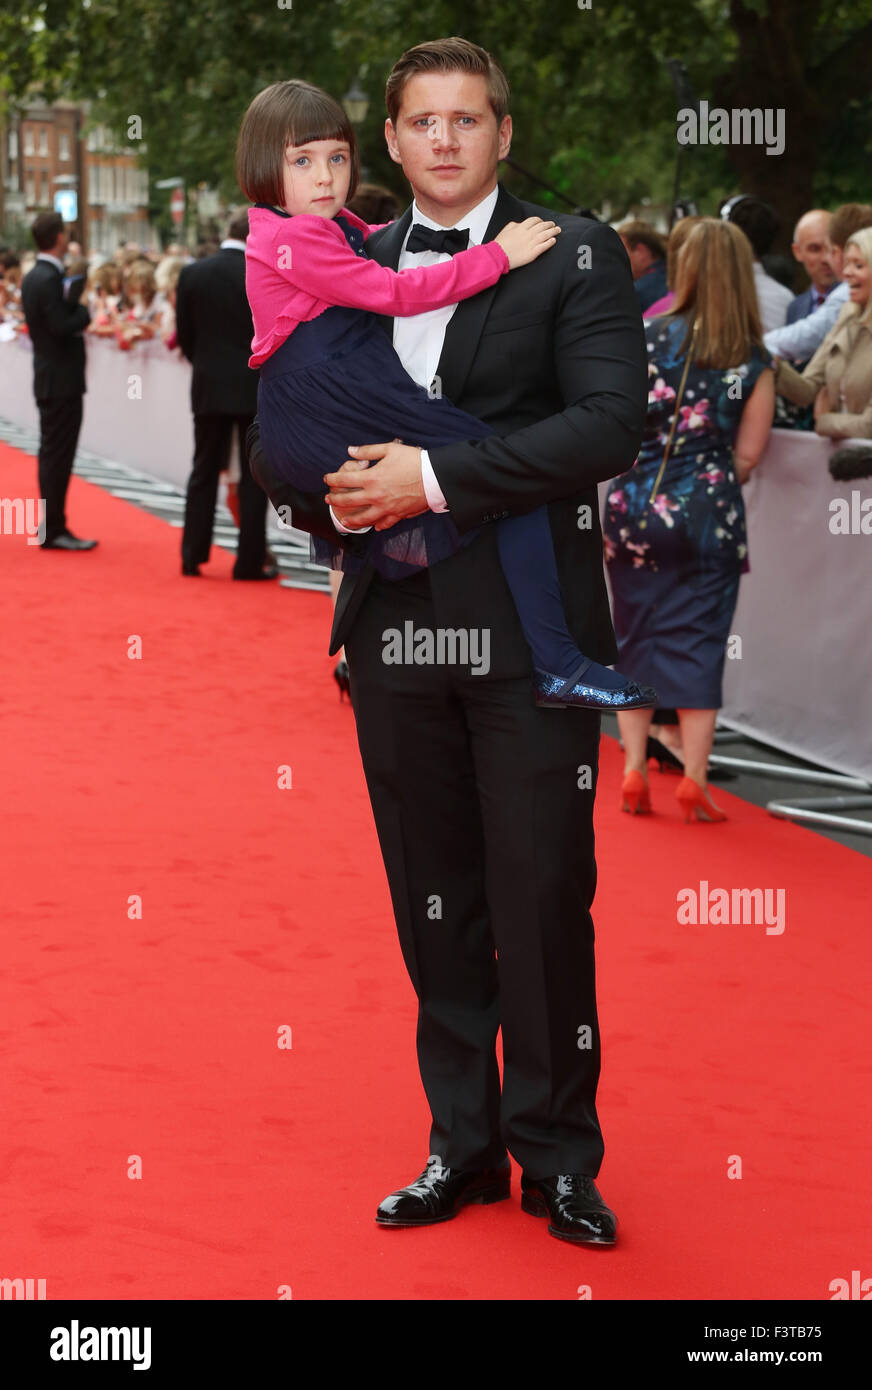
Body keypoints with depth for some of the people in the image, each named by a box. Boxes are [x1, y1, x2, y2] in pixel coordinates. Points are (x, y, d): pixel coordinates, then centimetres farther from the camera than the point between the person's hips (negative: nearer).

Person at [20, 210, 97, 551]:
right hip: (61, 380, -10)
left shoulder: (32, 277, 11)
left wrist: (73, 308, 0)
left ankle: (51, 527, 21)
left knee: (52, 455, 14)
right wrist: (85, 313, -7)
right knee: (57, 456, -5)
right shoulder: (50, 279, -19)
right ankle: (54, 530, -2)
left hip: (49, 379, 10)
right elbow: (62, 327, -24)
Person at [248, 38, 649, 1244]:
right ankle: (464, 1145, 24)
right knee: (435, 906, 11)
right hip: (397, 631, 4)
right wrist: (332, 497, -5)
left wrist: (437, 477, -18)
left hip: (530, 633, -4)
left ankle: (556, 1155, 15)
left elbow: (610, 422, -14)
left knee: (545, 902, 1)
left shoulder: (574, 254, -1)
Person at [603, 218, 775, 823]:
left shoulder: (645, 337, -4)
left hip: (634, 507, 1)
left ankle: (635, 773, 10)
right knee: (698, 642, 5)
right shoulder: (755, 362, -3)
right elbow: (747, 456, -1)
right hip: (710, 516, -1)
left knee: (636, 640, 11)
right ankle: (694, 779, 2)